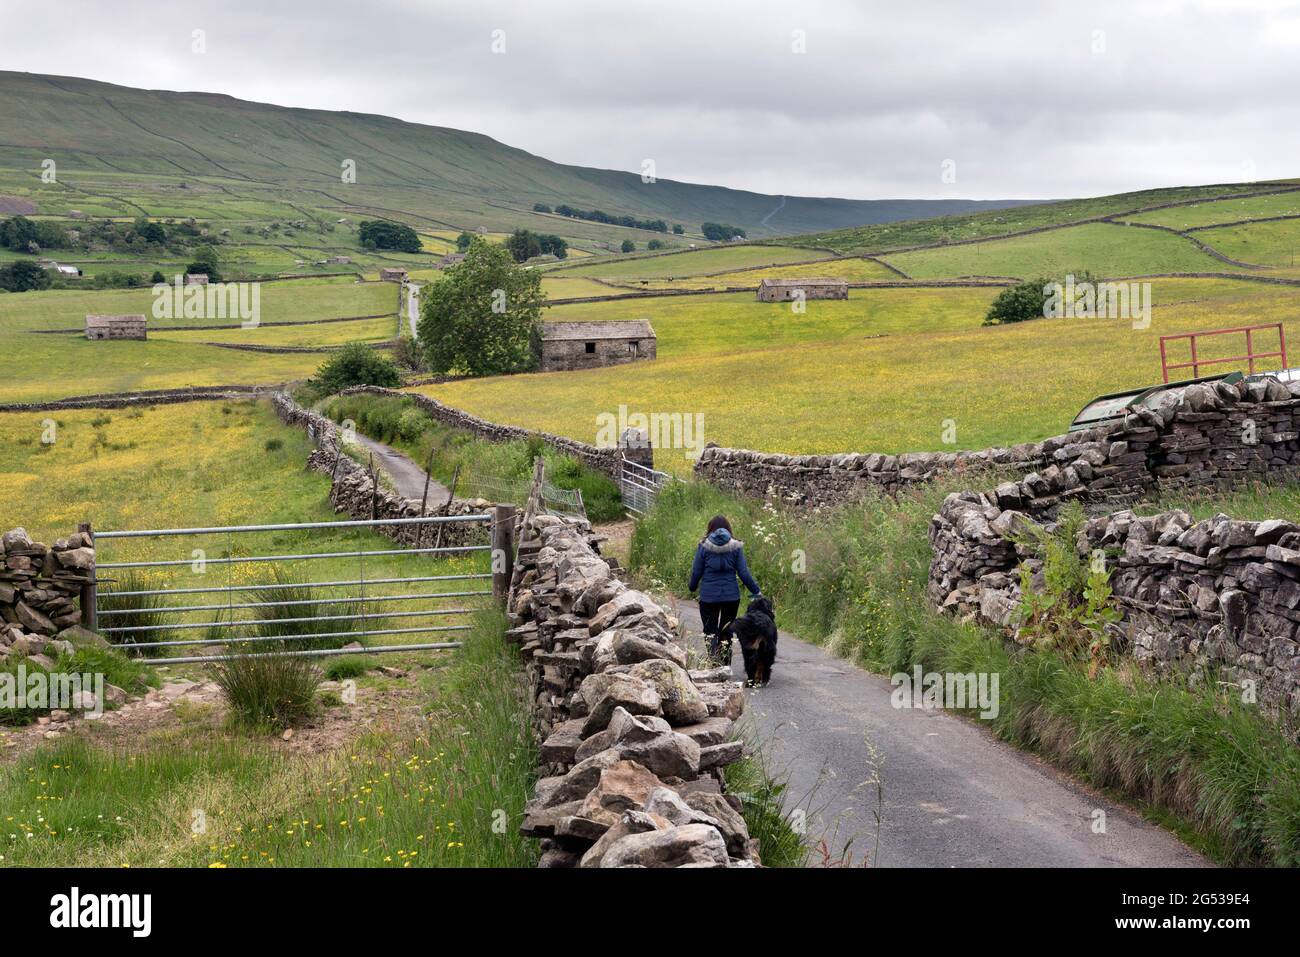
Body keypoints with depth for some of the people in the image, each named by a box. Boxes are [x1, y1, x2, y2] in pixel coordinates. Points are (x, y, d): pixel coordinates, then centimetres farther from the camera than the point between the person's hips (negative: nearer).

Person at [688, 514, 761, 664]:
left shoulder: (704, 546, -4)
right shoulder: (736, 546, -1)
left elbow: (696, 571, 0)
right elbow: (743, 572, -2)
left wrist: (693, 587, 19)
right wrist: (756, 591, 6)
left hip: (708, 596, -2)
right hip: (731, 596, 2)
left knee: (710, 631, 4)